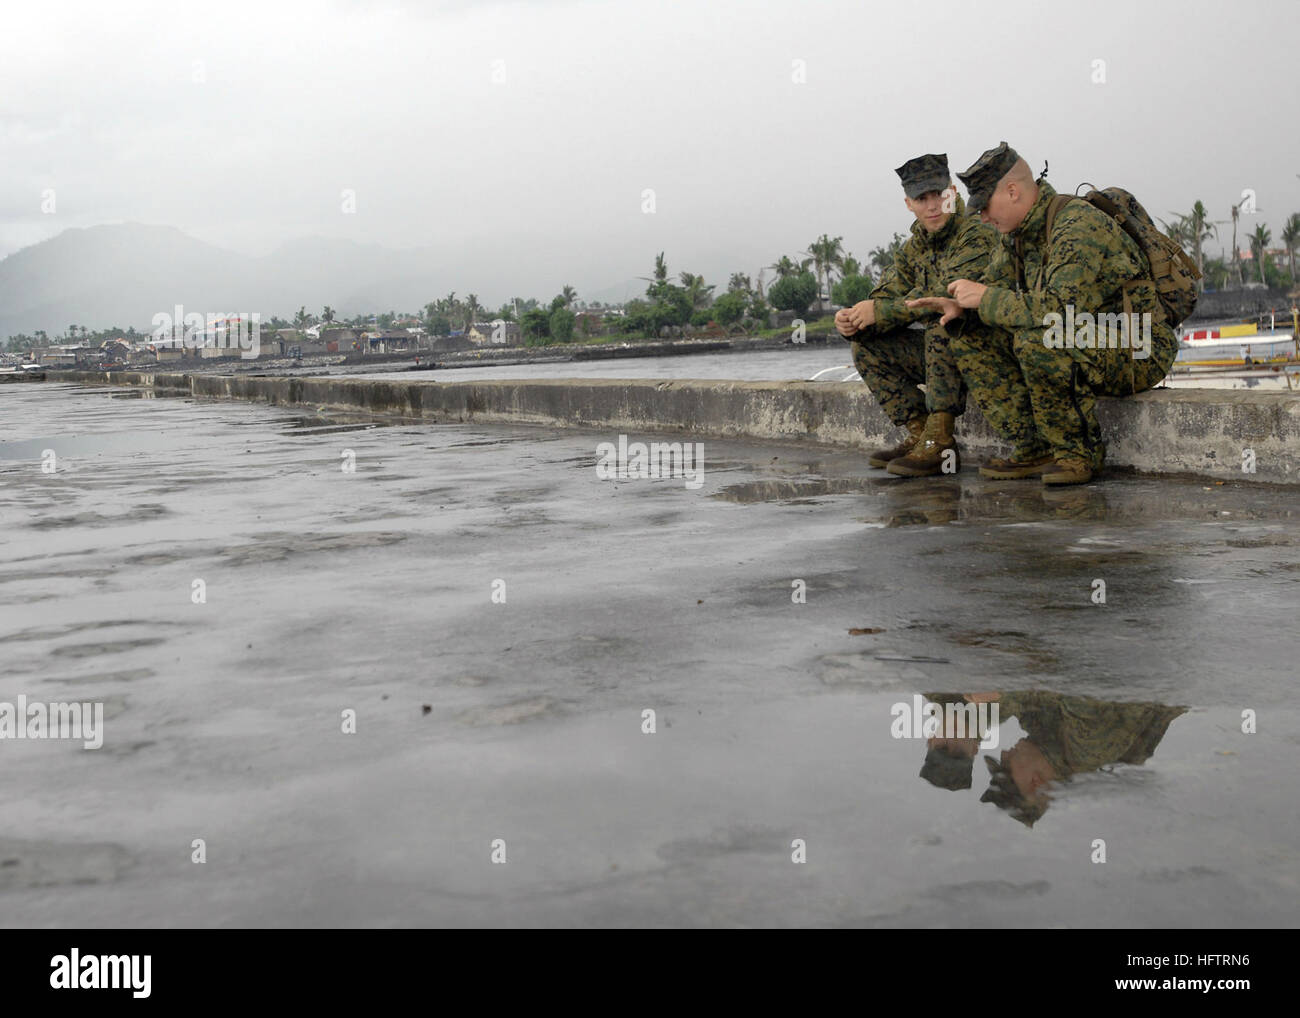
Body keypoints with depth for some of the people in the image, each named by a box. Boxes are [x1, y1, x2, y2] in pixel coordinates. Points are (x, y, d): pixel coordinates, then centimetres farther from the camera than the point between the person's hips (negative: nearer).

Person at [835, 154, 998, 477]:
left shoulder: (978, 236, -16)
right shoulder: (915, 247, 8)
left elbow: (949, 295, -30)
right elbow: (888, 294, 5)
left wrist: (879, 311, -26)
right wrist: (855, 320, -19)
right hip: (944, 353, 8)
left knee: (942, 324, -35)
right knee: (867, 346, 0)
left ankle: (939, 442, -32)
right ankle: (920, 434, -4)